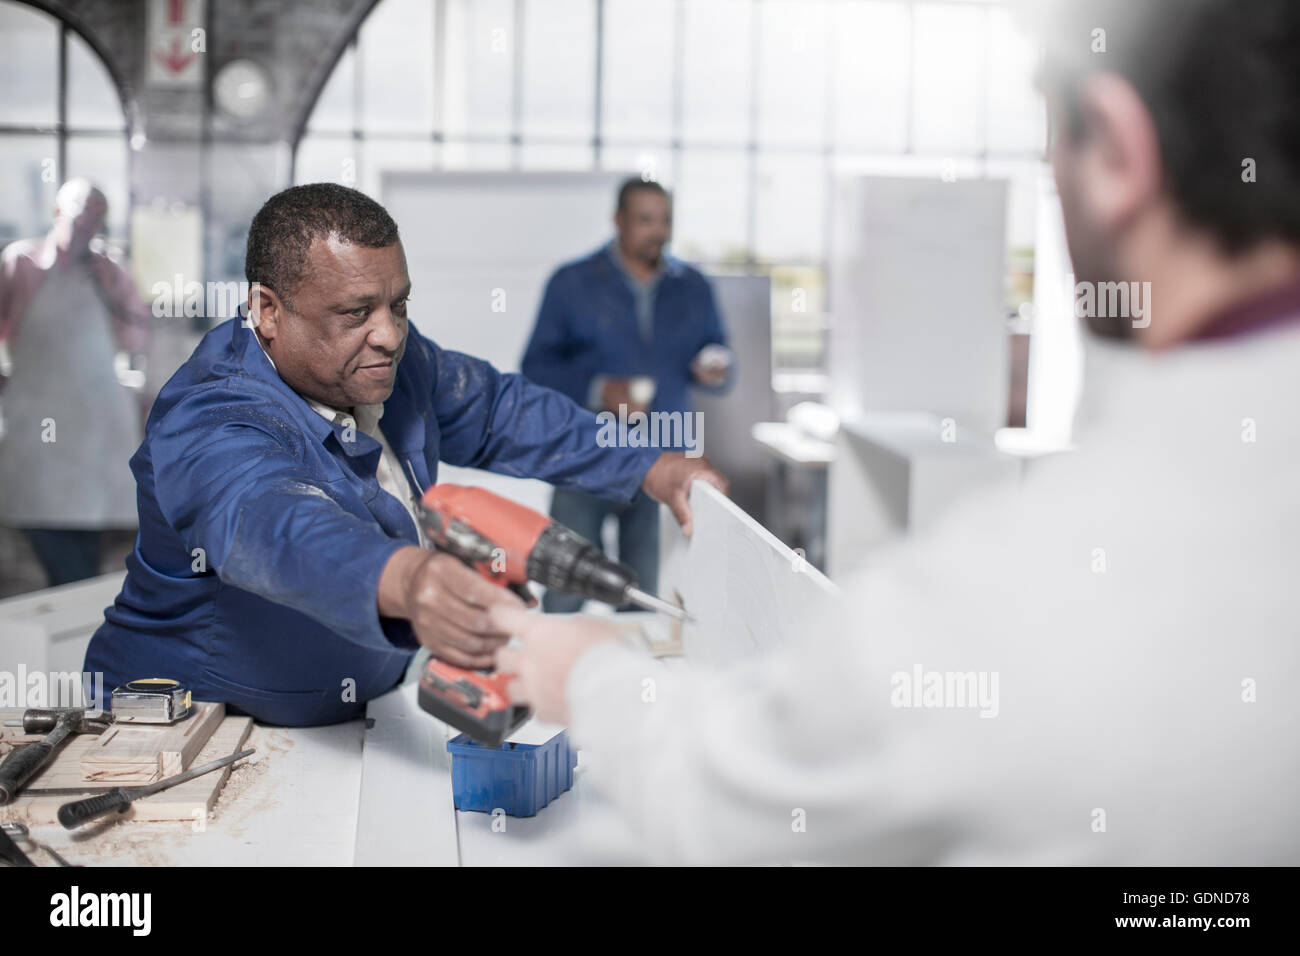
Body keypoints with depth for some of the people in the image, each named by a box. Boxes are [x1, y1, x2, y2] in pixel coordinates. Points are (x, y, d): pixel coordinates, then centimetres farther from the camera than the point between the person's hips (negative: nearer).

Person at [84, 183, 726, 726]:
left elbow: (497, 409, 13)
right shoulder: (209, 429, -29)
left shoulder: (385, 357, -3)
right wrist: (404, 582, -71)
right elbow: (276, 529, -50)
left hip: (352, 721, 7)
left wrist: (653, 470, 4)